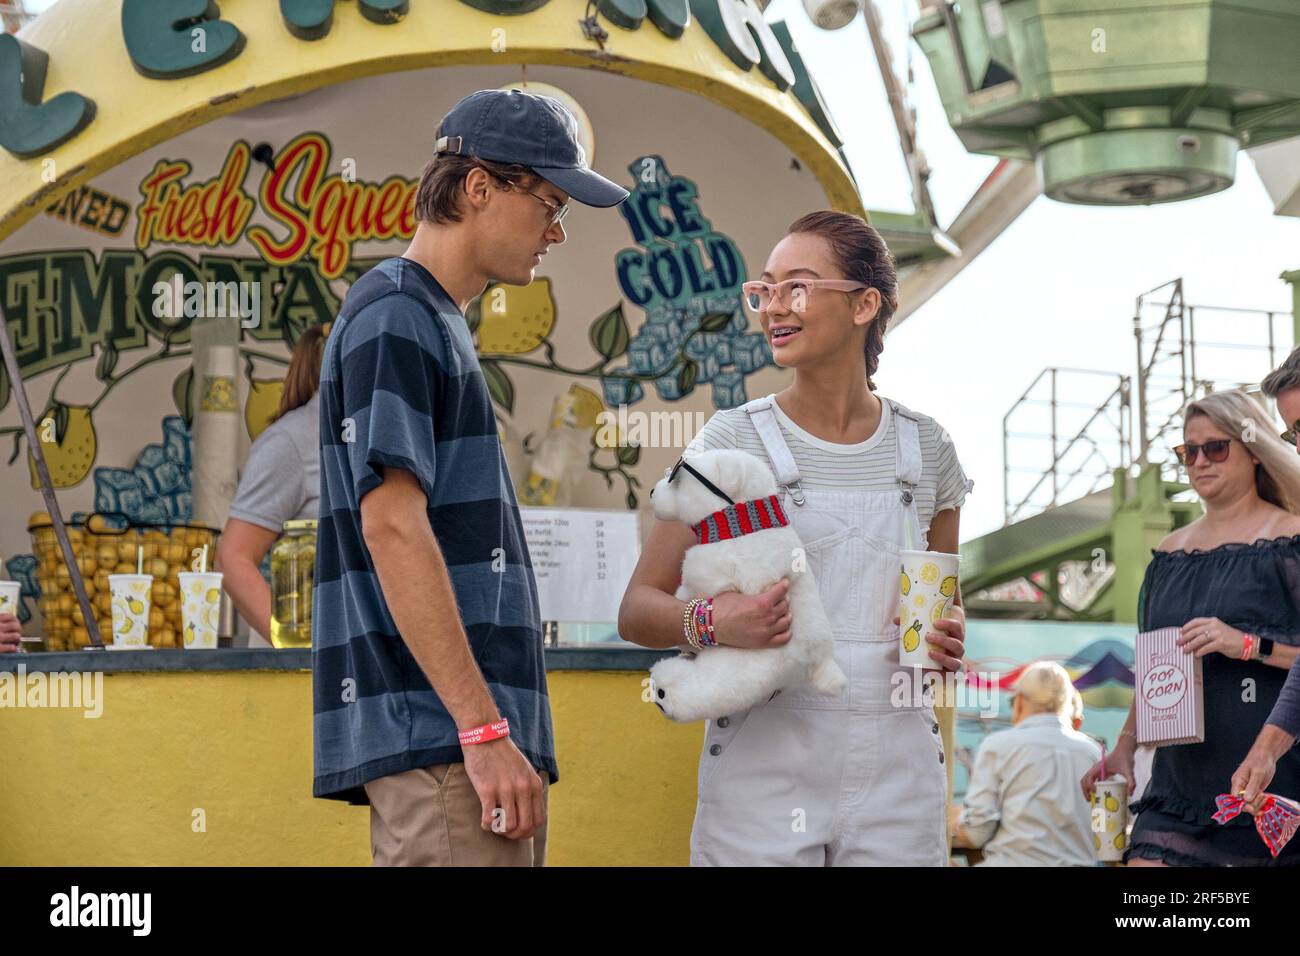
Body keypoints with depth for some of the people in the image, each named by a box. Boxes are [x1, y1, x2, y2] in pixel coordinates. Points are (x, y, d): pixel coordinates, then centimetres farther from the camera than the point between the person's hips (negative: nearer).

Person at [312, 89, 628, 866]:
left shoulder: (439, 323, 22)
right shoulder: (395, 315, -8)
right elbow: (391, 525, -18)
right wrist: (482, 729, -21)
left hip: (472, 738, 10)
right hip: (438, 741, -10)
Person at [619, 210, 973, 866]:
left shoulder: (923, 448, 8)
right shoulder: (733, 442, -1)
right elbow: (638, 609, -1)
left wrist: (947, 639, -1)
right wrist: (714, 621, -21)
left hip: (896, 773, 3)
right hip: (765, 764, -2)